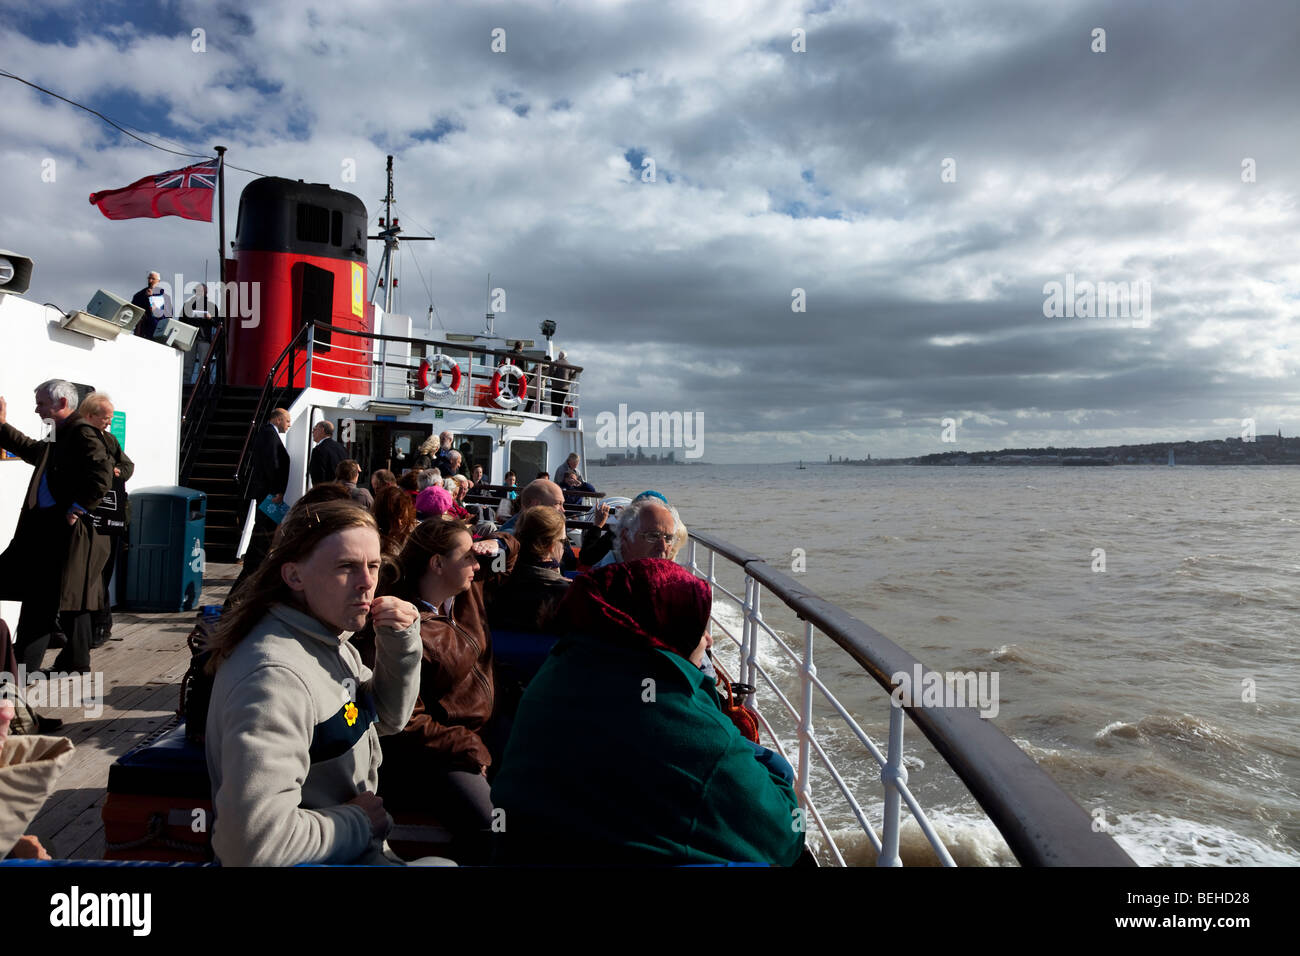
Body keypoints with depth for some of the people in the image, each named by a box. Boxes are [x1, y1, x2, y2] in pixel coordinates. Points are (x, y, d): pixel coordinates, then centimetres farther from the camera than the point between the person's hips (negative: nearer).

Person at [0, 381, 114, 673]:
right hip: (51, 529, 10)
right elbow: (31, 450, 37)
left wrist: (76, 509, -22)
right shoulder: (60, 436, 18)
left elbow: (102, 475, -26)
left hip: (65, 532, -10)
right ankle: (76, 662, 22)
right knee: (74, 599, 14)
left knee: (40, 599, -7)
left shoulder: (82, 433, -14)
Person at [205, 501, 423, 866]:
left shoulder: (329, 636, 0)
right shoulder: (274, 677, -29)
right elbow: (256, 841, -35)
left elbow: (388, 718, 10)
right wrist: (356, 822, -19)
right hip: (313, 860, -8)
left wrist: (401, 643, -7)